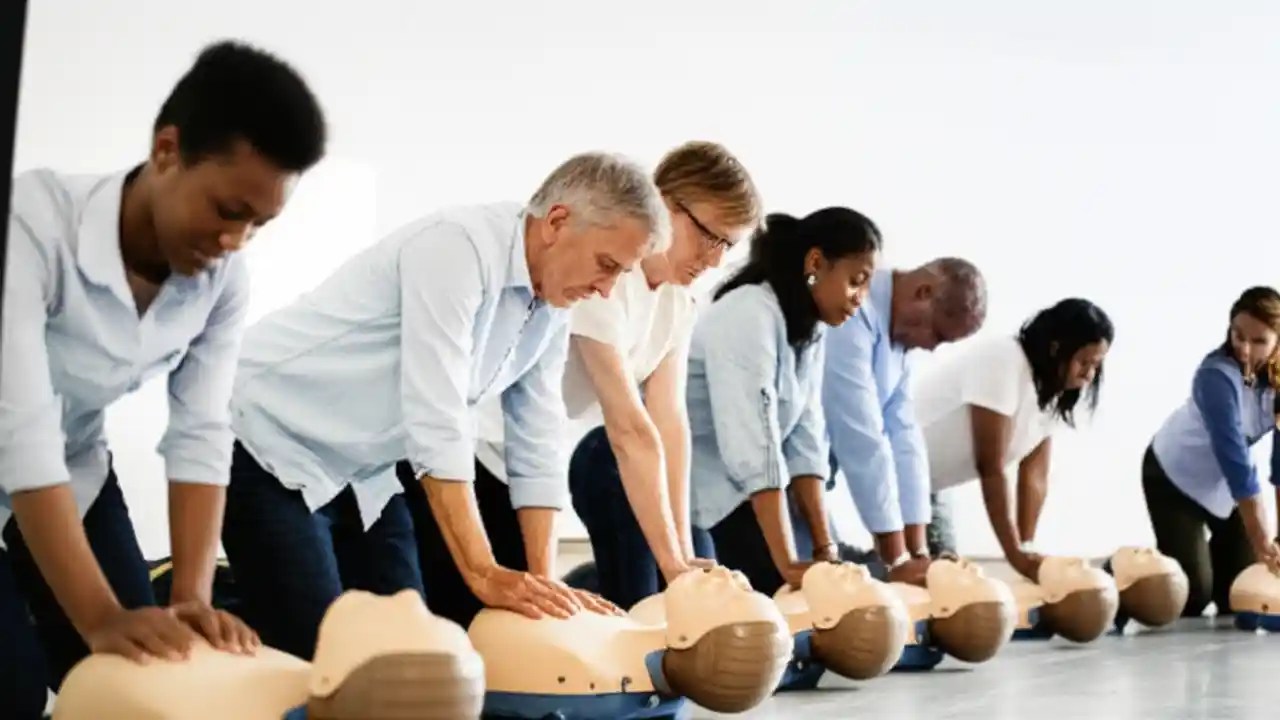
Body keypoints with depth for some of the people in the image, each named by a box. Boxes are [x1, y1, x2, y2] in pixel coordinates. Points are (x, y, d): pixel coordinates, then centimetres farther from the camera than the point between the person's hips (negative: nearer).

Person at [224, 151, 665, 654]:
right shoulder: (459, 246, -25)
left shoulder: (552, 310, 2)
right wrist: (484, 574, -30)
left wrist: (543, 580, -3)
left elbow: (537, 448, 6)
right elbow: (436, 424, -29)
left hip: (362, 473, 9)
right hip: (270, 445, -9)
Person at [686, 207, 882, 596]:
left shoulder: (812, 329, 5)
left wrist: (825, 550, -9)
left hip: (732, 491, 8)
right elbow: (754, 451, -29)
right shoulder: (751, 316, -22)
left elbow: (805, 443, 0)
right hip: (681, 489, -8)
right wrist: (788, 565, -33)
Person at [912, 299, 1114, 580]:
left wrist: (1027, 549, -14)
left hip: (926, 484, 9)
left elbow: (1035, 476, -3)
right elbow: (991, 468, -29)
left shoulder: (1050, 387, 1)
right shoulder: (1001, 361, -27)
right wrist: (1017, 555, -30)